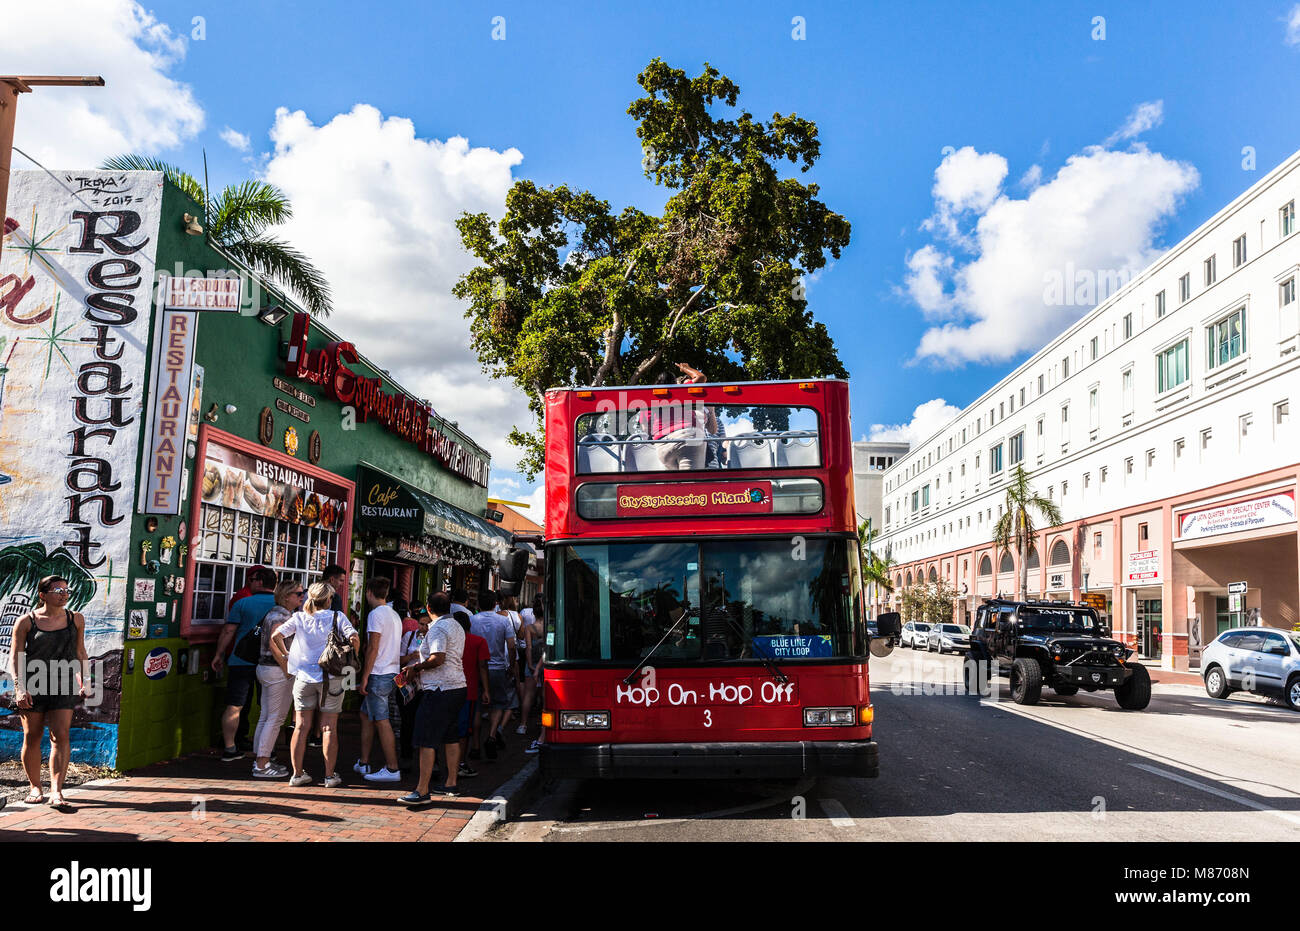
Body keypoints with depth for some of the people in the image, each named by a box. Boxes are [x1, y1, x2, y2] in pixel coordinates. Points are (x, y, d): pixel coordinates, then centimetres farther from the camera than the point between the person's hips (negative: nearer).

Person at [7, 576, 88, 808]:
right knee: (32, 737, 6)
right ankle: (35, 787, 23)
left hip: (63, 686, 1)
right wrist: (19, 687, -10)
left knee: (60, 736, -9)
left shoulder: (75, 619, 7)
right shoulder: (26, 621, -1)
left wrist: (84, 681, 10)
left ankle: (56, 791, -11)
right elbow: (15, 658, -1)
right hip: (32, 686, -1)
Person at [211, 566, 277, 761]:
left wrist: (219, 655, 8)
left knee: (234, 706, 4)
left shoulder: (243, 603, -1)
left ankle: (229, 748, 4)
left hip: (241, 662, -1)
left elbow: (228, 631, -2)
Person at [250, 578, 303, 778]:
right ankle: (262, 765, -1)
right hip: (278, 671, -10)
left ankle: (259, 759, 23)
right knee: (275, 719, -5)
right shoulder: (281, 616, -16)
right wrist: (287, 670, -17)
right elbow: (274, 646, -24)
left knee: (266, 717, 15)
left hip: (266, 669, 10)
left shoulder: (275, 613, 15)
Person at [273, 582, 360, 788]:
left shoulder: (299, 618, 2)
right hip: (331, 677, -2)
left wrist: (287, 654, 11)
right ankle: (330, 775, 7)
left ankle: (297, 774, 12)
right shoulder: (337, 617, -4)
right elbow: (354, 638, -14)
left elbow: (276, 636, -5)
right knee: (329, 728, 5)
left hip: (304, 676, 2)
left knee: (301, 727, 9)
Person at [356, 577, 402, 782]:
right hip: (392, 673, 9)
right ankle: (363, 763, 23)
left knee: (381, 721, -6)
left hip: (379, 674, -9)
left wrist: (364, 677, -13)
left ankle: (392, 769, -5)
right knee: (366, 715, 17)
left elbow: (373, 648, -16)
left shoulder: (376, 614, -12)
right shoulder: (394, 615, 16)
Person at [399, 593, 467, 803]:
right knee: (451, 737, 15)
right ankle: (451, 785, 20)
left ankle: (422, 790, -7)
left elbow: (438, 659, -22)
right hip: (457, 686, 10)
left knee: (427, 741, -7)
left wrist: (417, 667, -7)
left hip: (440, 690, -10)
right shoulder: (456, 627, 17)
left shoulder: (437, 628, -12)